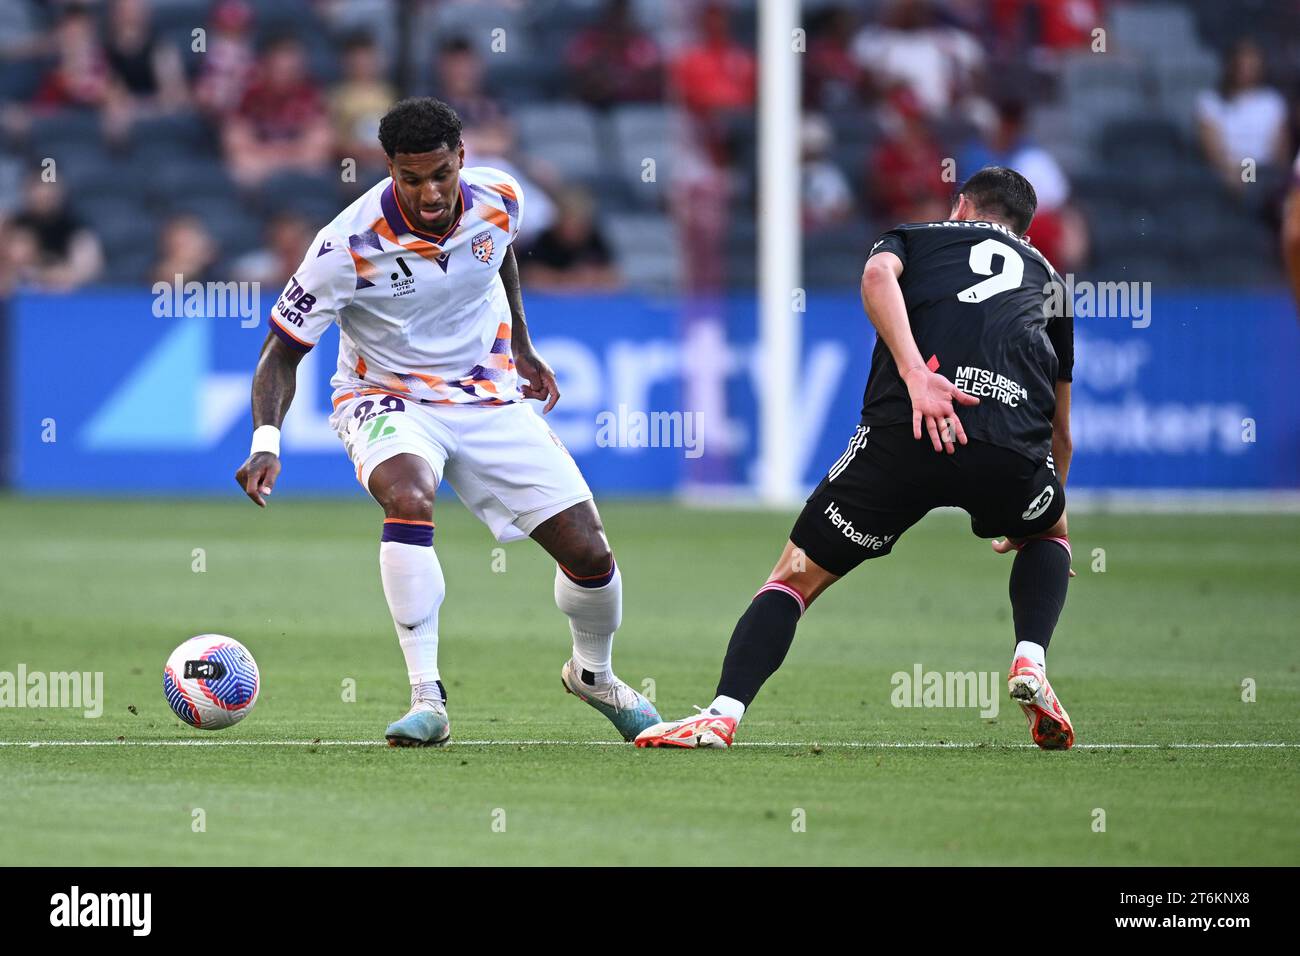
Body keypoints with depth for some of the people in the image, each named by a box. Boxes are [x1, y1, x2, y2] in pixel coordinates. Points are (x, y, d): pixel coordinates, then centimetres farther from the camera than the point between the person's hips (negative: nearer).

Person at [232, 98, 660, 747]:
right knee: (409, 499, -38)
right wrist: (266, 441, -29)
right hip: (387, 400, -4)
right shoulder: (348, 246, -25)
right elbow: (283, 351, -15)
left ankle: (592, 673, 30)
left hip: (490, 398, 4)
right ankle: (426, 700, -32)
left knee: (589, 554, -4)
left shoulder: (500, 199, -12)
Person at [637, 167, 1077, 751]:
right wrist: (1054, 499, 59)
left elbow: (878, 274, 0)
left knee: (797, 575, 12)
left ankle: (723, 712, -7)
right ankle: (1030, 662, 10)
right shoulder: (1046, 276, 35)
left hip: (904, 435, -2)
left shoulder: (917, 236, 28)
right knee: (1049, 537, 35)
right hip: (1012, 449, 2)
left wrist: (915, 373, -12)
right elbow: (1060, 429, 41)